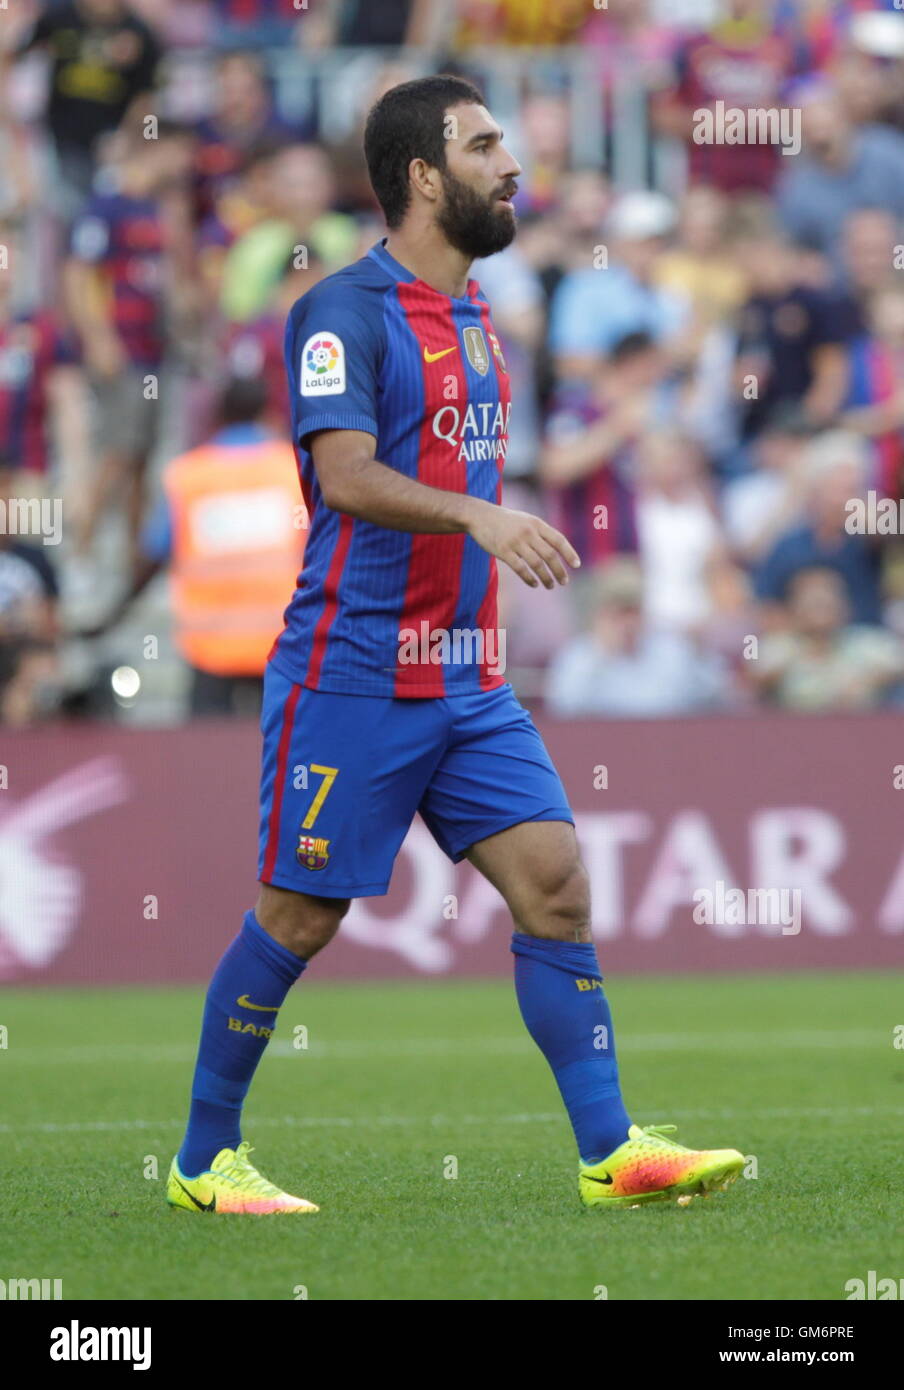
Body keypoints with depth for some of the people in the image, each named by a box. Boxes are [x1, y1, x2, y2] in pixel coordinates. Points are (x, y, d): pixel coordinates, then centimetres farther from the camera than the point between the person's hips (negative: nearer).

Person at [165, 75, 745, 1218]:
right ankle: (203, 1163, 12)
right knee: (298, 917, -1)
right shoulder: (345, 311, -12)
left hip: (466, 681, 8)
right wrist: (481, 517, -37)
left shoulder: (470, 311, 14)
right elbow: (346, 477, -24)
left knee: (554, 878, -2)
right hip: (352, 673, -8)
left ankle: (612, 1150, -2)